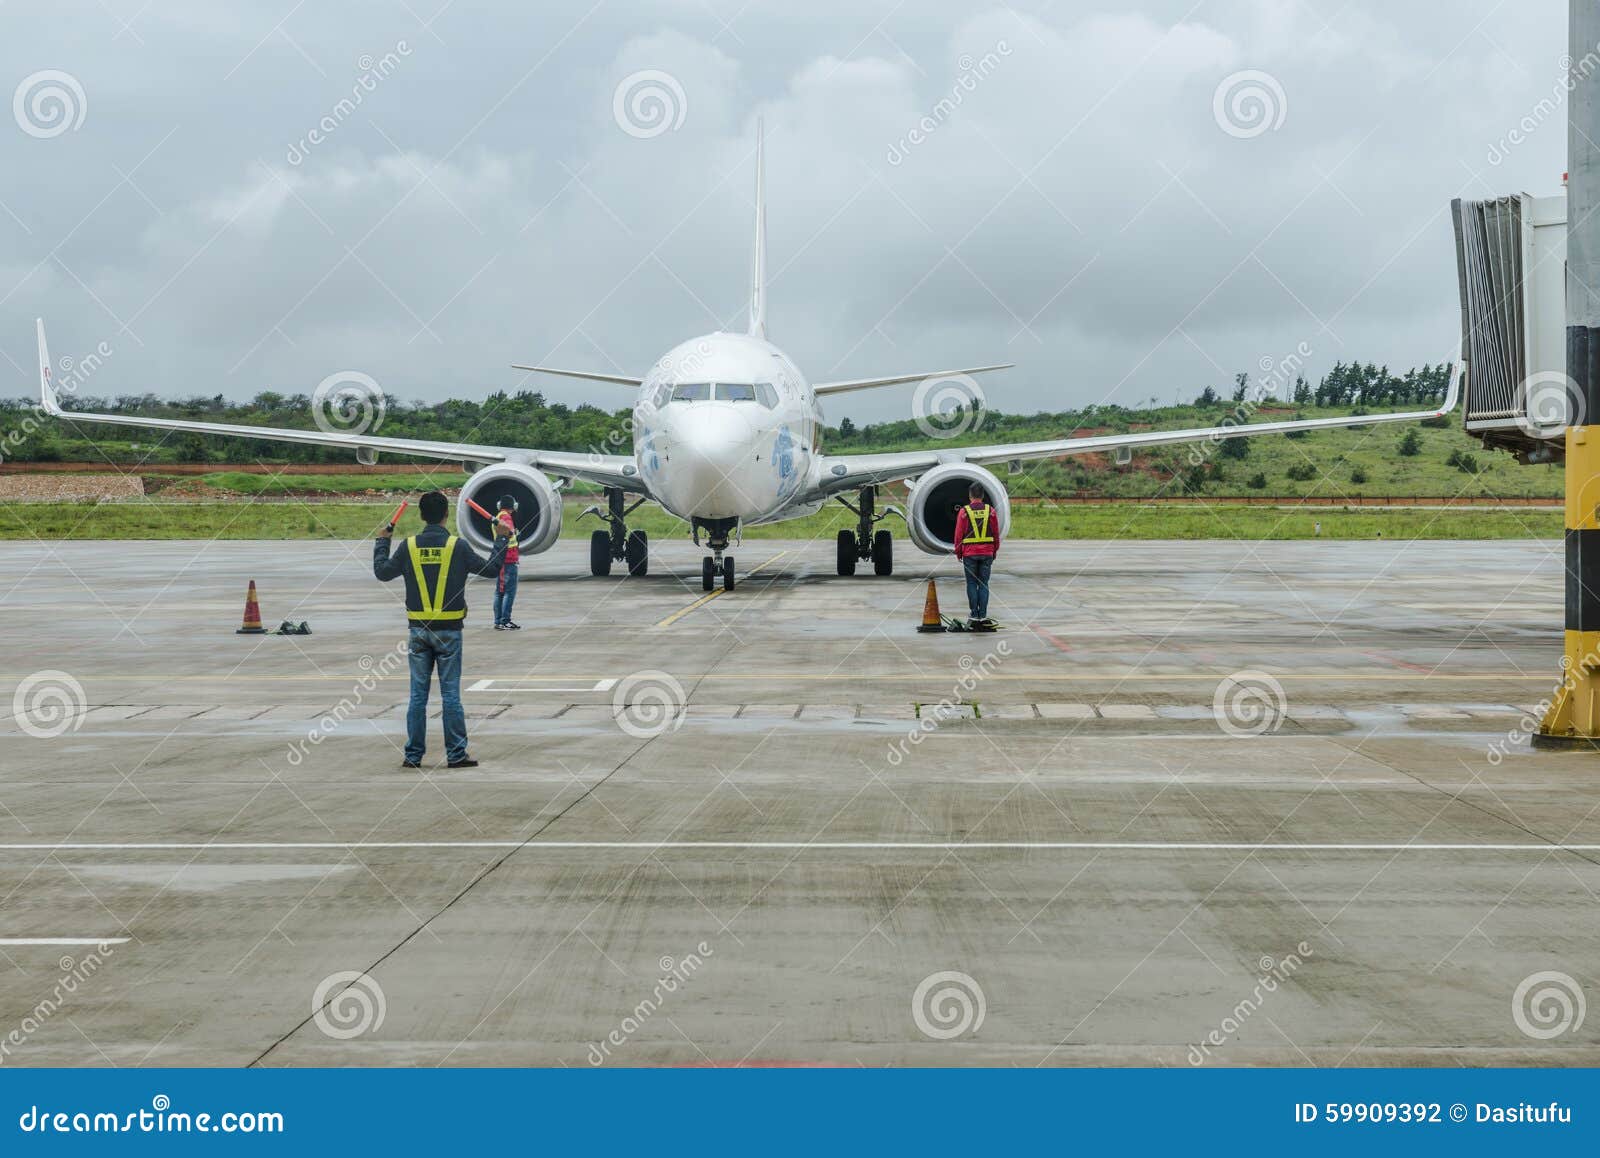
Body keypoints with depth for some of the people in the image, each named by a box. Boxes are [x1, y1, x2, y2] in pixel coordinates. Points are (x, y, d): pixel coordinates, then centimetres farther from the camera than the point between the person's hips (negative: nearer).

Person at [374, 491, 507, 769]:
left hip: (418, 629, 2)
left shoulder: (408, 546, -3)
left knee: (418, 694, 7)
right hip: (449, 630, -2)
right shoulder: (457, 547, -8)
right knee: (451, 694, 3)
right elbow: (491, 569, 1)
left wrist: (382, 542, 25)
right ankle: (456, 754, 4)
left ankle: (413, 755, 9)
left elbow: (382, 572, 10)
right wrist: (501, 539, 15)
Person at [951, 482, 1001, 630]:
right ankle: (983, 616, 3)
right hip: (987, 554, 2)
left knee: (972, 584, 5)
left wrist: (958, 552, 9)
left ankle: (975, 615, 3)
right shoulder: (991, 511, 2)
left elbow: (959, 534, -2)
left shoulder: (964, 512, -4)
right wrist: (995, 551, 16)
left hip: (969, 554, -2)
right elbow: (996, 534, 6)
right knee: (983, 584, 6)